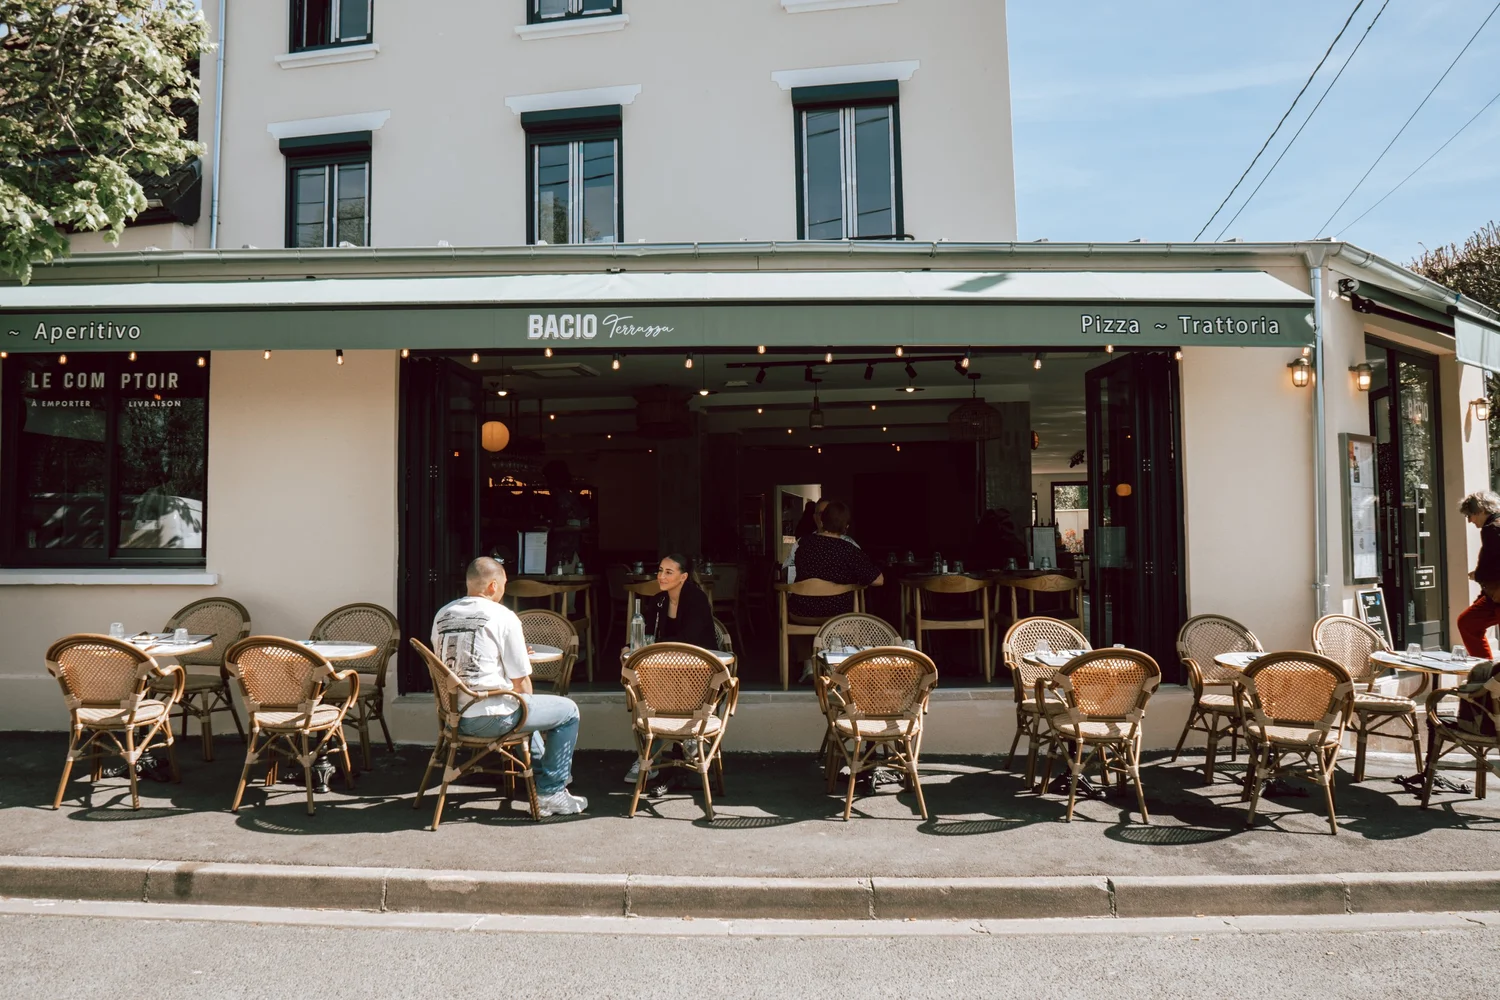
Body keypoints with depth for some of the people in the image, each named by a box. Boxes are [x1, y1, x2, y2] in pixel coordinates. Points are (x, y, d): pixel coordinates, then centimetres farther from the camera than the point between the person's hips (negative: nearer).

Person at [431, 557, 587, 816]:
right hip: (490, 718, -8)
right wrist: (526, 704, 12)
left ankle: (541, 768, 47)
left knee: (520, 704, 36)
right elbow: (520, 681, -10)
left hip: (454, 716, 8)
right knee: (568, 710, 7)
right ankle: (551, 793, 7)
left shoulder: (442, 615, 8)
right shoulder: (503, 616, -11)